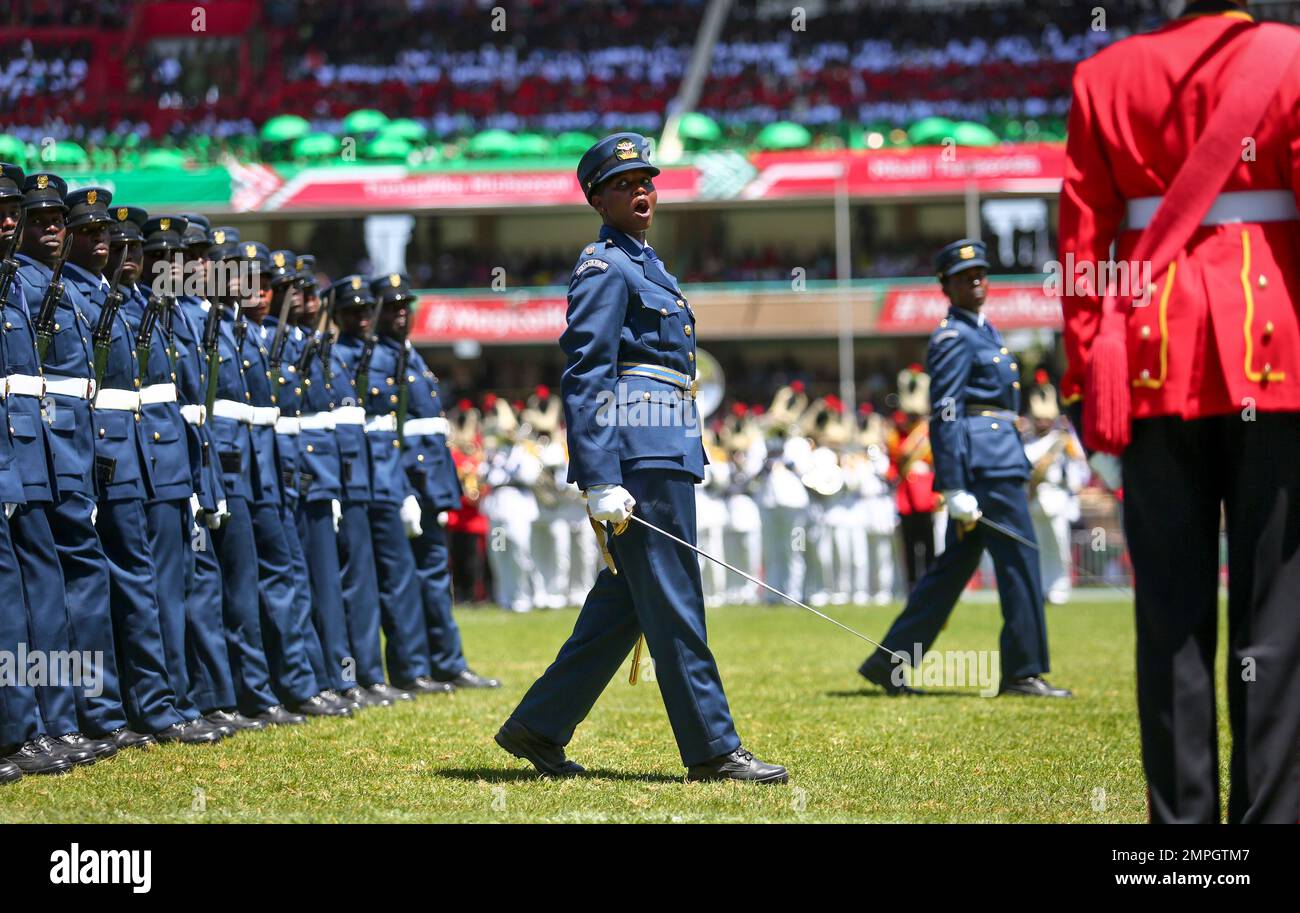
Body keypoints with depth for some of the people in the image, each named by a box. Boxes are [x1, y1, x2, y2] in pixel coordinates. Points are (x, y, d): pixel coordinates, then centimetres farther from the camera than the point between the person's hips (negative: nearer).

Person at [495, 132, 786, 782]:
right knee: (674, 608, -6)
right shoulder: (605, 270, -9)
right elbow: (583, 380, -16)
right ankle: (713, 750, -4)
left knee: (622, 605, 11)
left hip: (665, 455, 10)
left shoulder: (644, 265, 22)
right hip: (641, 459, -10)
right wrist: (601, 483, -23)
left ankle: (538, 728, 15)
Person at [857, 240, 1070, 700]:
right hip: (986, 462, -10)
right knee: (1019, 561, -6)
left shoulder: (983, 332, 20)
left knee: (953, 568, 10)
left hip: (1000, 457, 10)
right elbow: (944, 415, -17)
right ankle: (1022, 672, -1)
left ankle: (889, 663, 12)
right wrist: (955, 489, -22)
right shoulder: (954, 338, -10)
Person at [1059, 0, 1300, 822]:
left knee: (1172, 613, 6)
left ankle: (1182, 819, 5)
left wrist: (1088, 376, 9)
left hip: (1155, 358, 3)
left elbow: (1082, 239, 5)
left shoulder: (1105, 77, 6)